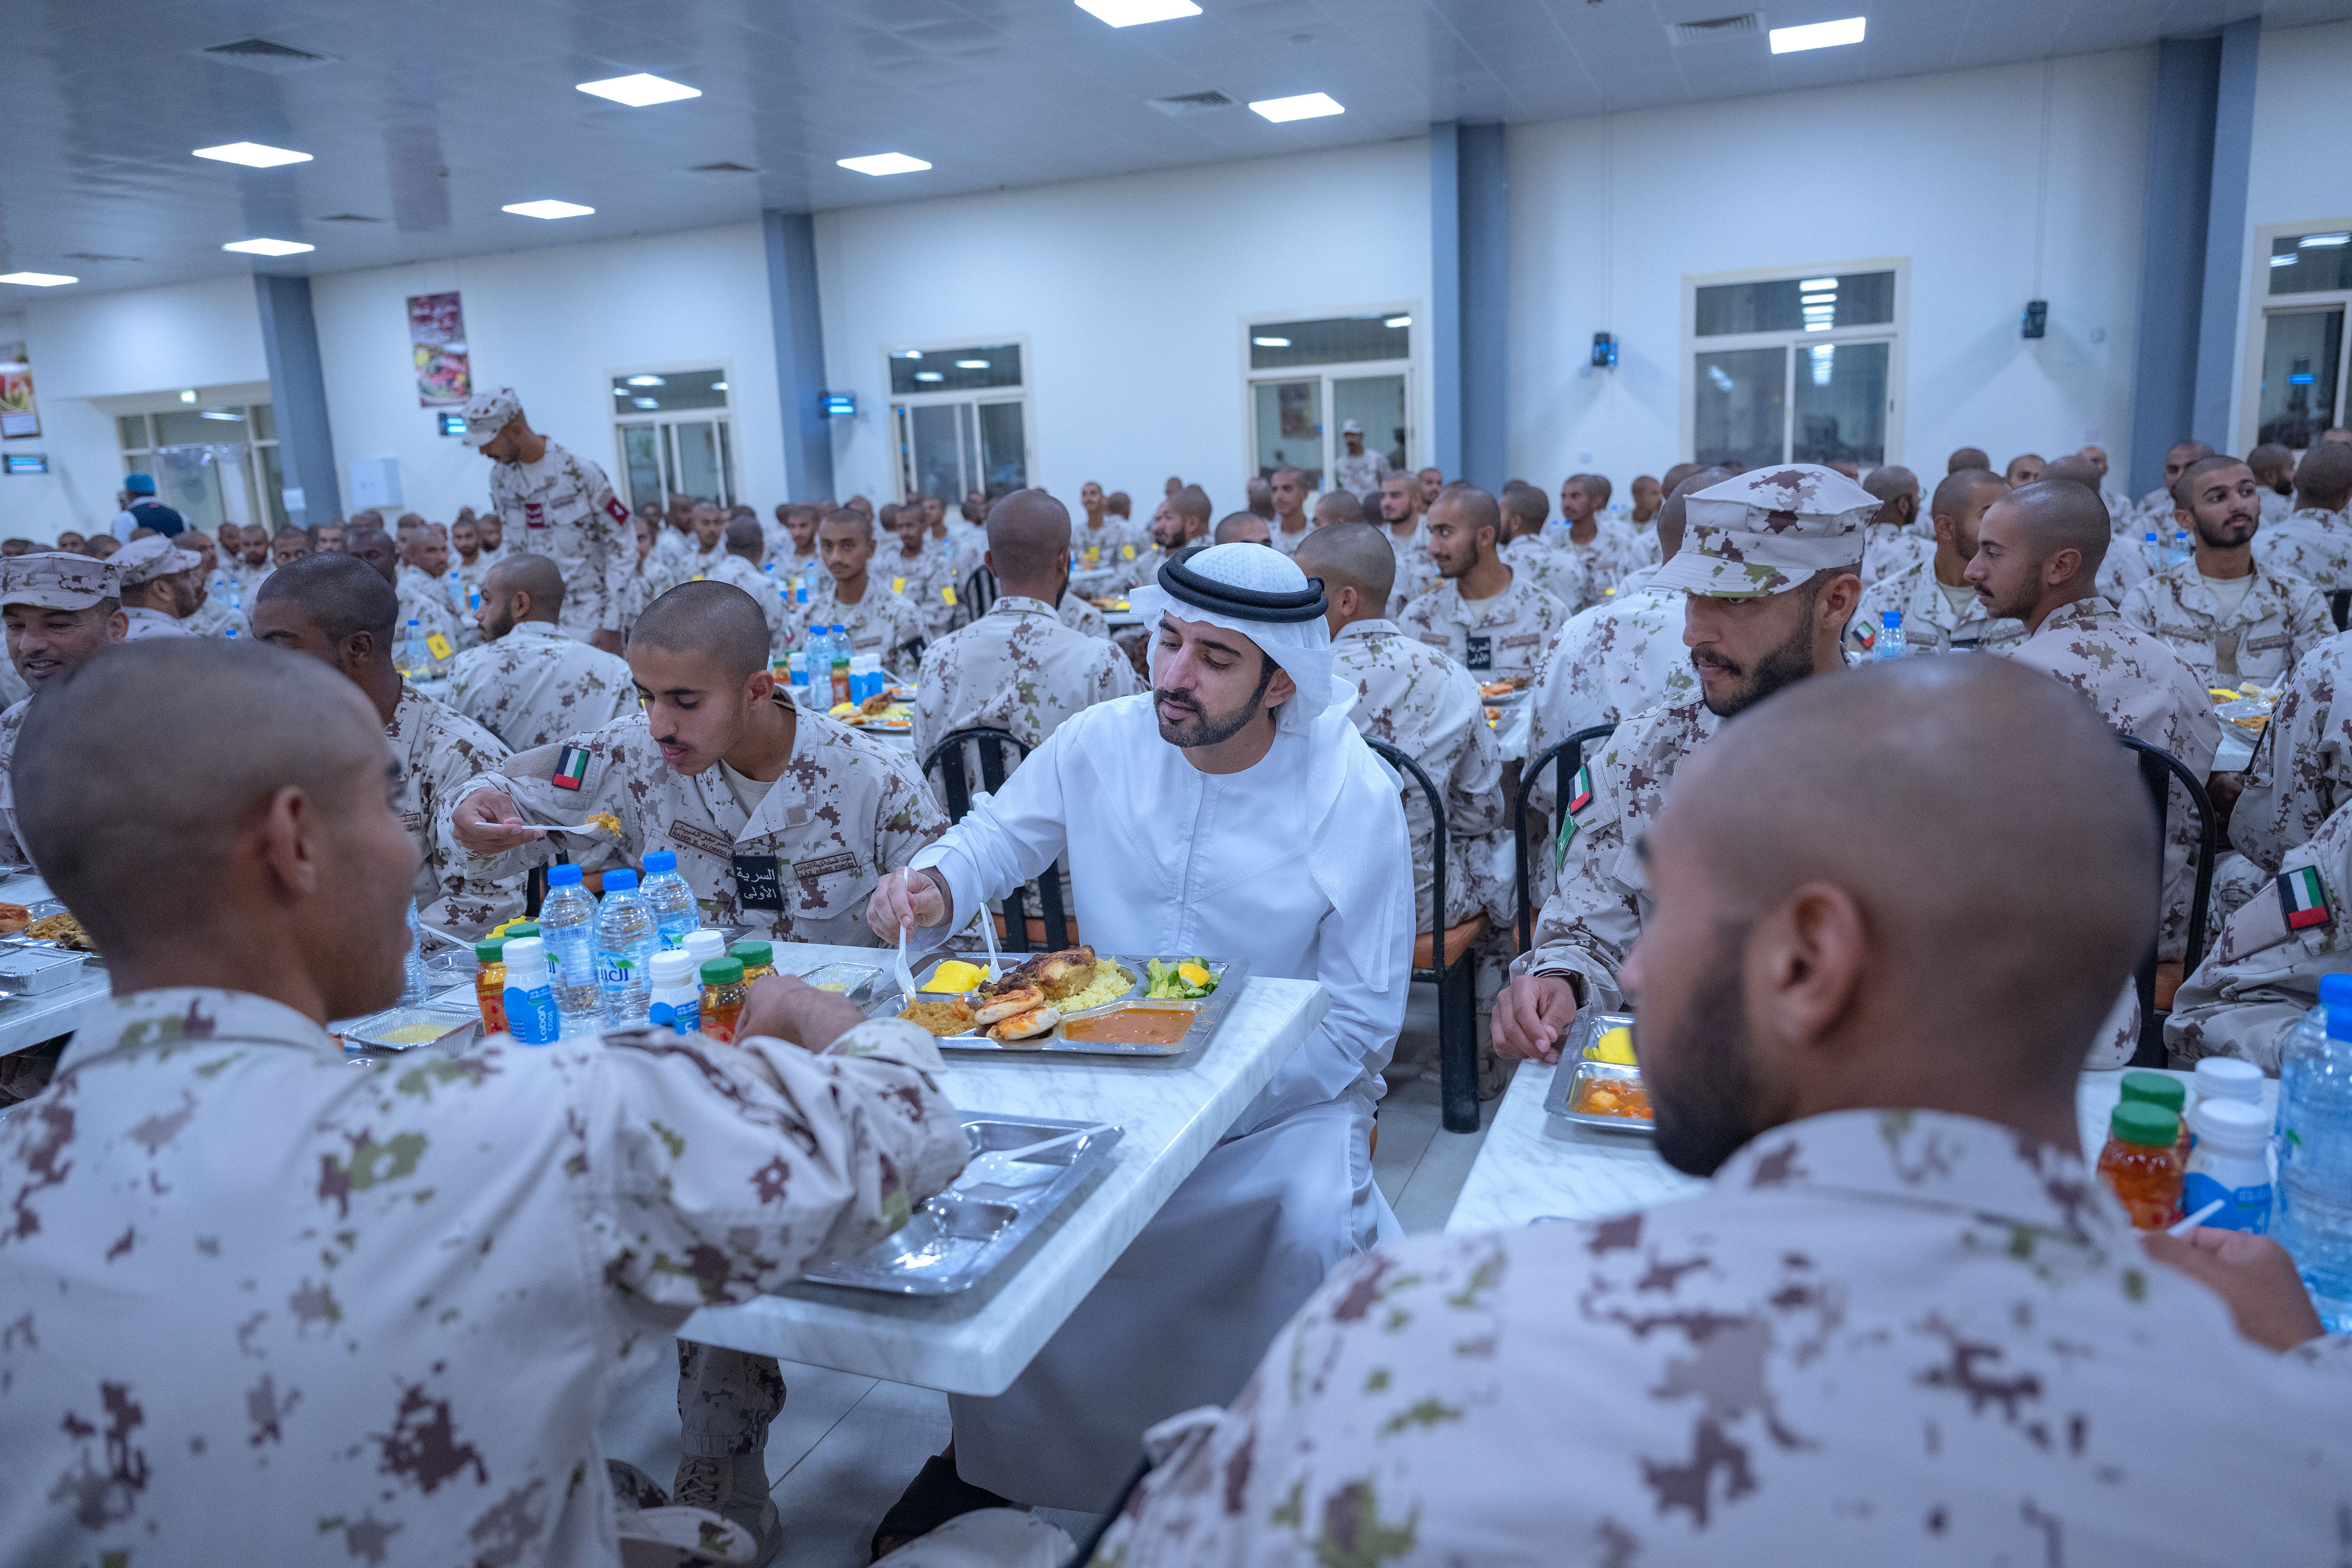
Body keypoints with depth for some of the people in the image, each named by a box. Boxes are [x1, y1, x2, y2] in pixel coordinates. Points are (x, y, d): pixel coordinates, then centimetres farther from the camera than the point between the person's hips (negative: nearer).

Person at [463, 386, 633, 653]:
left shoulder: (580, 472, -12)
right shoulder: (499, 477, 5)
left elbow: (619, 547, -9)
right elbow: (510, 545, 16)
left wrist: (612, 624, -13)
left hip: (588, 613, -5)